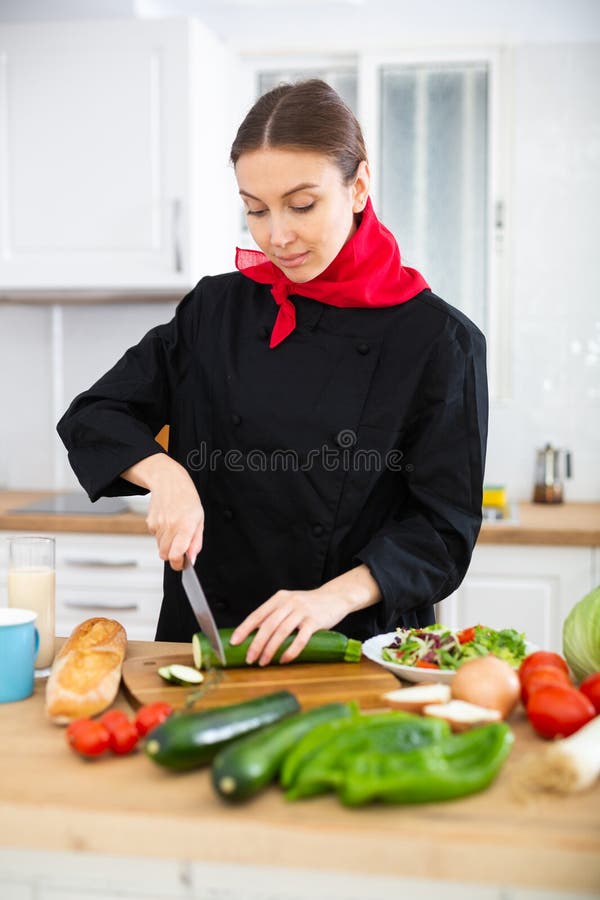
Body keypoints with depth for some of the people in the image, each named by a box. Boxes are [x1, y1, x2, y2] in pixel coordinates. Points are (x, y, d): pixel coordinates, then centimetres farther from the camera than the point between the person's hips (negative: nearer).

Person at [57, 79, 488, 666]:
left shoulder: (438, 338, -4)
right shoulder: (217, 310, 5)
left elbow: (443, 526, -5)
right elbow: (93, 417, 10)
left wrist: (336, 596, -20)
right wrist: (163, 473, -10)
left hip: (360, 648, -2)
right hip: (204, 638, 2)